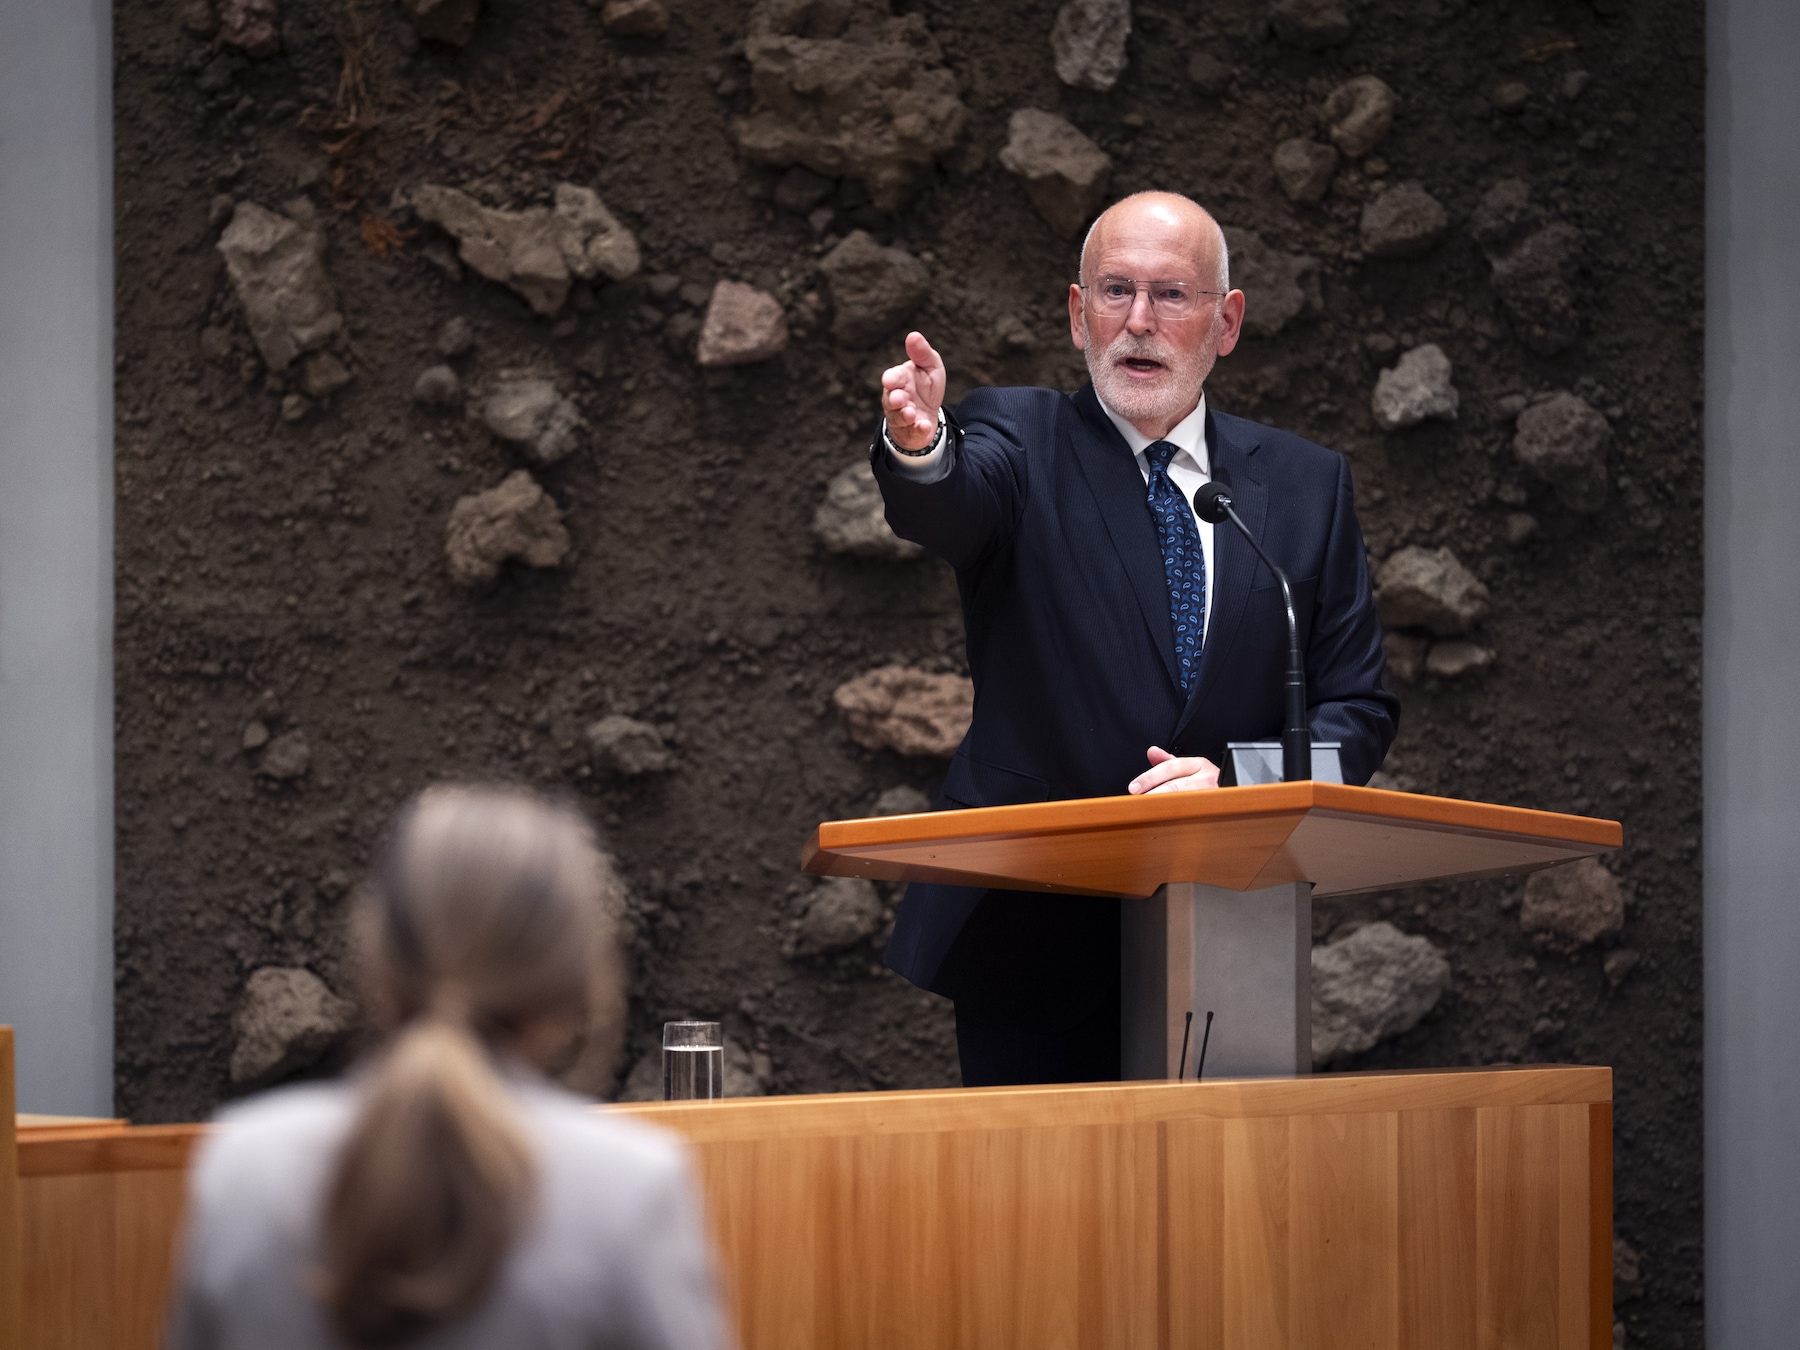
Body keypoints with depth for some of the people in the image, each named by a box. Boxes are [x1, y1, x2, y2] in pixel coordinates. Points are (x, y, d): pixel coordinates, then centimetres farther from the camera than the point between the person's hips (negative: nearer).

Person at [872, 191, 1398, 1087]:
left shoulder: (1306, 484, 10)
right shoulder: (1019, 441, 3)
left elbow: (1357, 709, 7)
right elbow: (948, 505, -21)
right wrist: (919, 446, -46)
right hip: (1033, 939, -2)